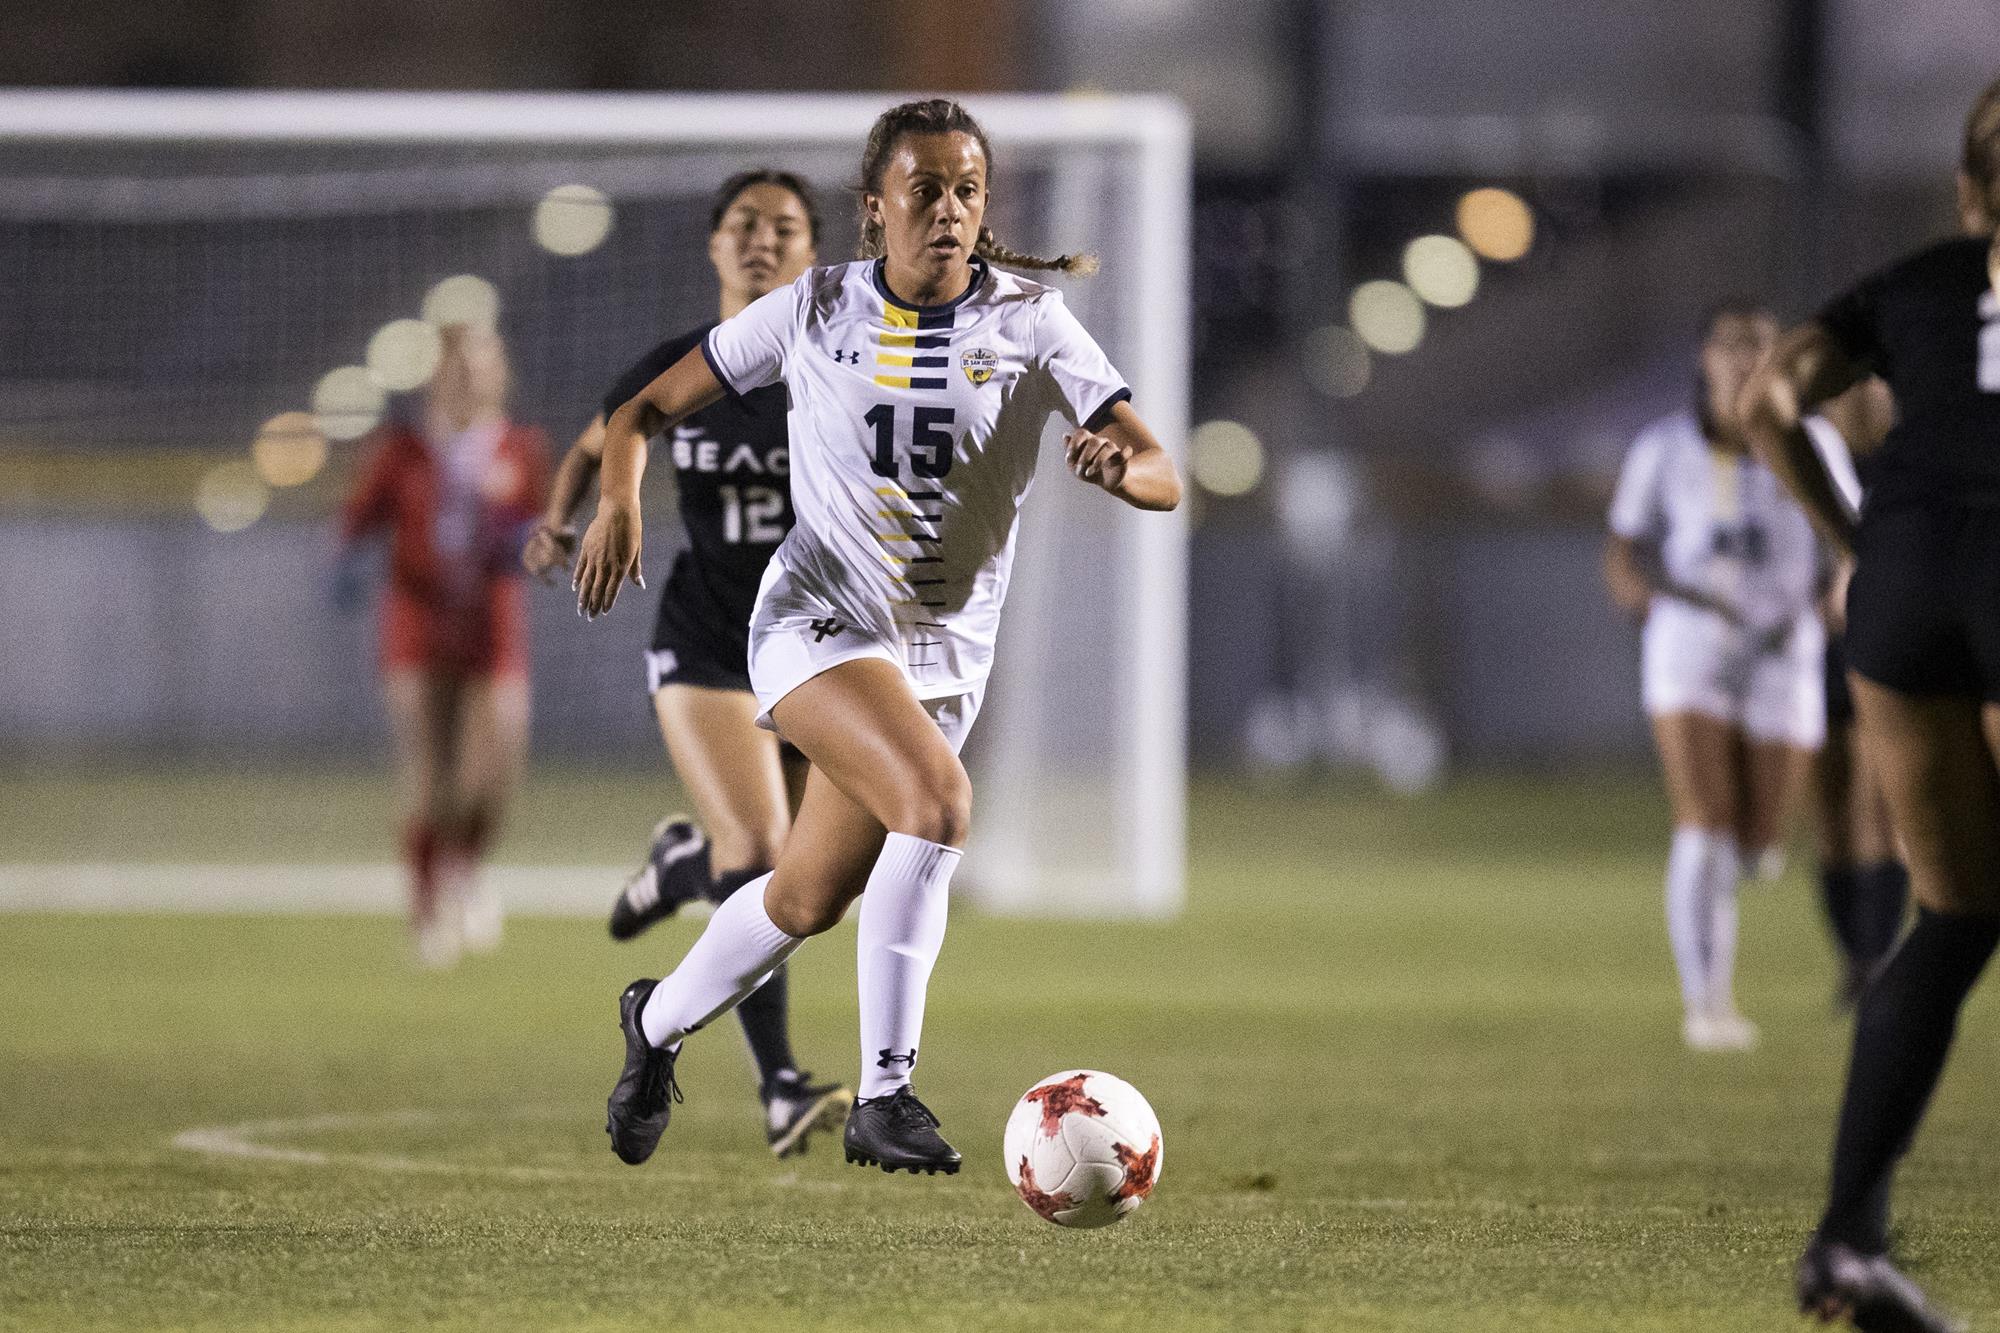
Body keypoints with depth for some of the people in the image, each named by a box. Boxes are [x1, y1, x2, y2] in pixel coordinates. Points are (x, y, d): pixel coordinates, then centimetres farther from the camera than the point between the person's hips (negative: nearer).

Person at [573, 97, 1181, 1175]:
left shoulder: (1030, 324, -3)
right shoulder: (813, 311, -3)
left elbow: (1163, 480, -10)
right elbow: (647, 410, 5)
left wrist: (1120, 465, -33)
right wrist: (618, 499, -15)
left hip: (947, 652, 3)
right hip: (817, 622, -3)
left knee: (806, 901, 11)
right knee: (938, 800, -30)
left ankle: (659, 1019, 42)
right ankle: (884, 1095, -24)